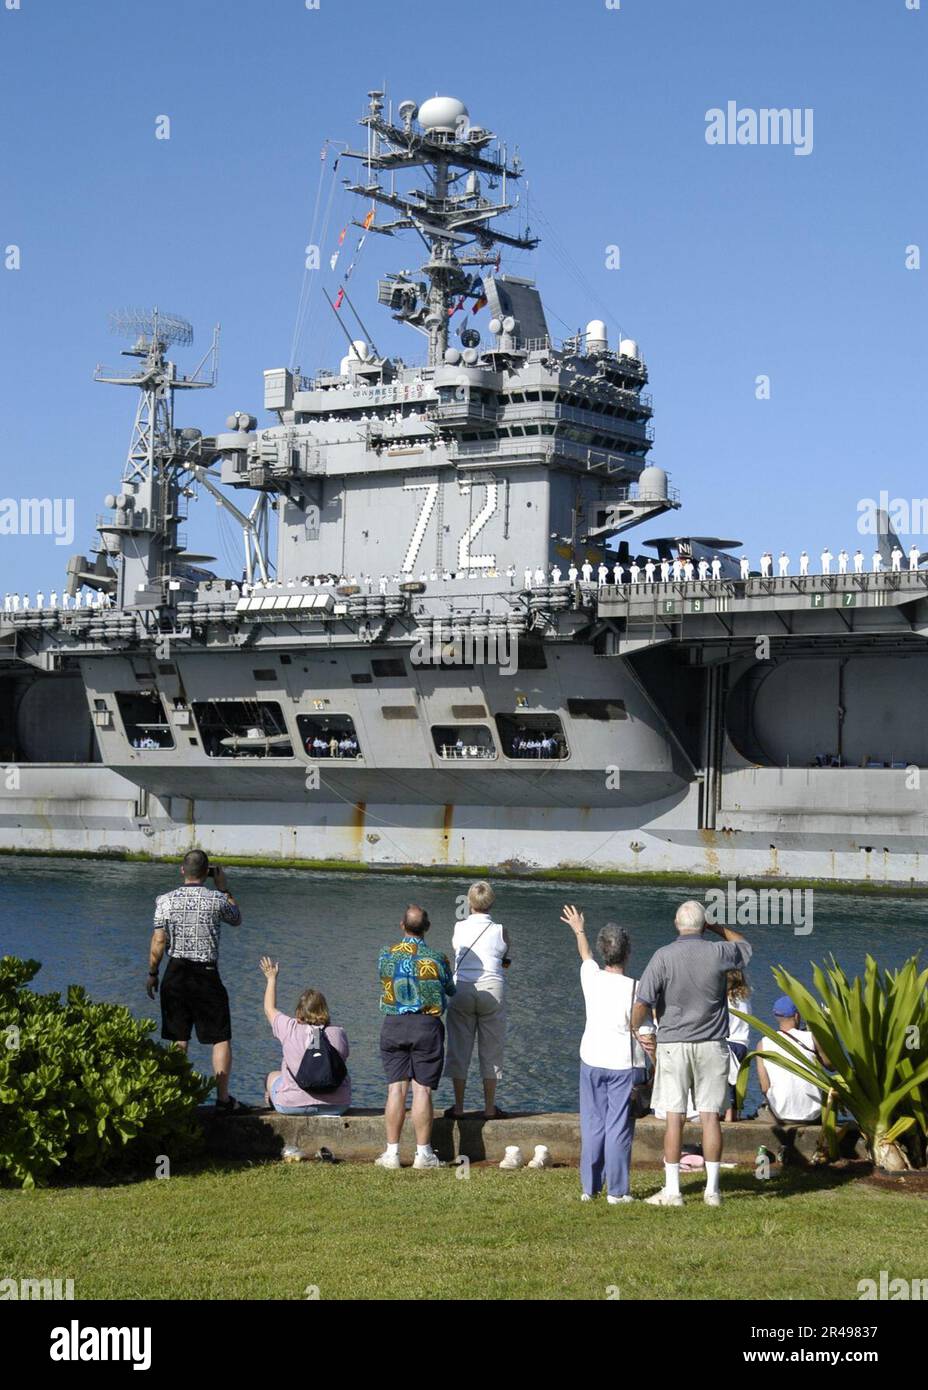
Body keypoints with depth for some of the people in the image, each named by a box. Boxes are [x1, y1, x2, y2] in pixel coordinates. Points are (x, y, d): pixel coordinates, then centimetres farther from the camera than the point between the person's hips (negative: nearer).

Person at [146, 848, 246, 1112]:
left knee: (178, 1041, 9)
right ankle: (223, 1098, 2)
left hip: (176, 973, 2)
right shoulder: (217, 900, -5)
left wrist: (152, 974, 7)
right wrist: (224, 888, 20)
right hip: (207, 975, -2)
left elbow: (159, 941, -4)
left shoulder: (166, 900, -3)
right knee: (221, 1039, 5)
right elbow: (237, 919, 15)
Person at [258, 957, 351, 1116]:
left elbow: (269, 1009, 8)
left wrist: (271, 978, 22)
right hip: (336, 1106, 1)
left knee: (272, 1076, 30)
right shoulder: (339, 1034, -7)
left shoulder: (290, 1030, -11)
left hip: (293, 1105, -1)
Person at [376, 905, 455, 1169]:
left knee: (396, 1088, 5)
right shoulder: (436, 959, -7)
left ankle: (392, 1152, 5)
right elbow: (450, 989, 8)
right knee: (422, 1089, 0)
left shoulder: (386, 955, -2)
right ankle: (423, 1153, 2)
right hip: (427, 1026, -2)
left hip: (393, 1025, 2)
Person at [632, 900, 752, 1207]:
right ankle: (712, 1189, 7)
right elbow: (743, 945, 20)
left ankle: (672, 1190, 4)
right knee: (710, 1116, 5)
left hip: (673, 1044, -1)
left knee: (675, 1118, 2)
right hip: (711, 1045, 1)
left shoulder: (663, 957, -9)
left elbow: (642, 1004, -13)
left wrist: (635, 1031, 4)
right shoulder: (718, 953, -5)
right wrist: (713, 927, 21)